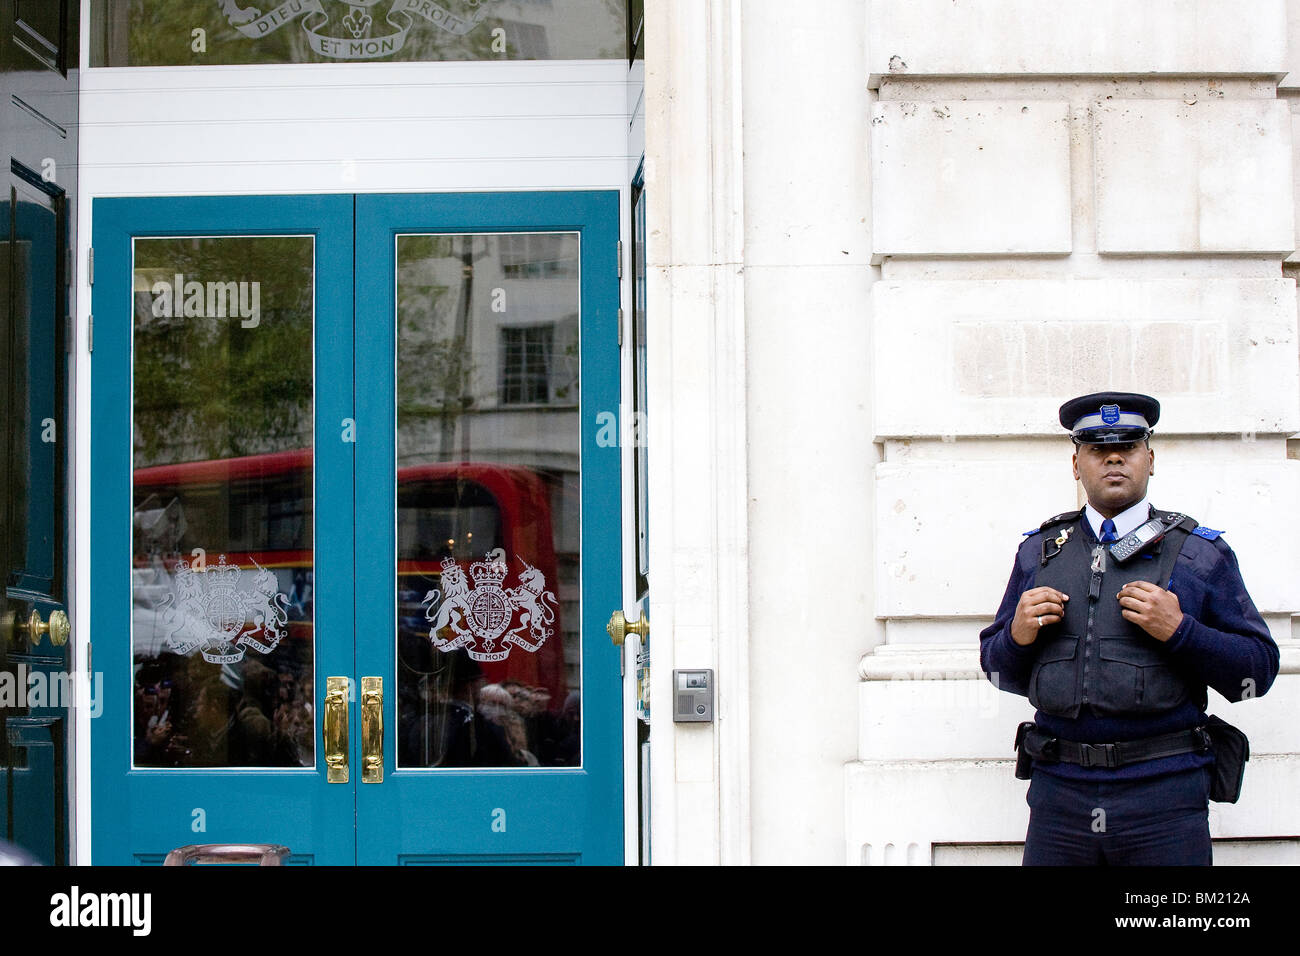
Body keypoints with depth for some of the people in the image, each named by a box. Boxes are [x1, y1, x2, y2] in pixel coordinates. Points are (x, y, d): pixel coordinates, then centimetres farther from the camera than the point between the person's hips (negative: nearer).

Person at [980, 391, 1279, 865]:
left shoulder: (1201, 553, 6)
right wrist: (1018, 635, -5)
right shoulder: (1039, 550, 14)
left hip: (1164, 795, -2)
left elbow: (1258, 669, 2)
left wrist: (1180, 631, -13)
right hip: (1059, 790, 2)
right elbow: (998, 667, 17)